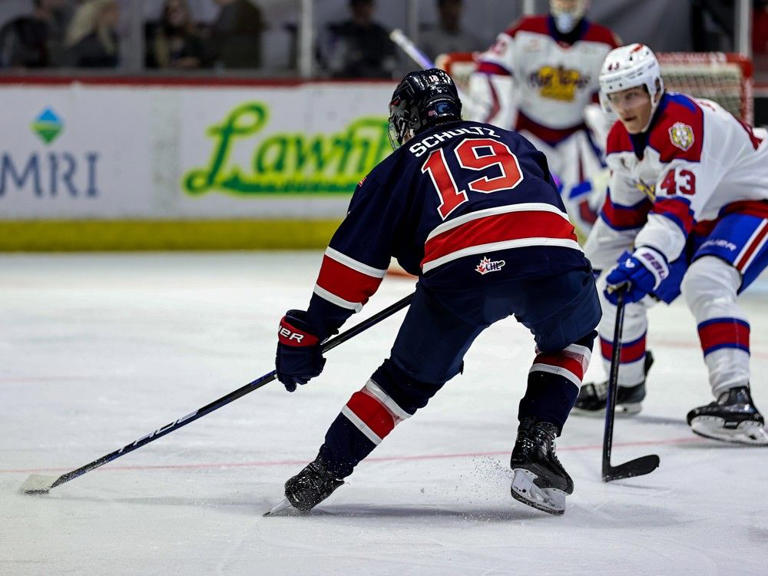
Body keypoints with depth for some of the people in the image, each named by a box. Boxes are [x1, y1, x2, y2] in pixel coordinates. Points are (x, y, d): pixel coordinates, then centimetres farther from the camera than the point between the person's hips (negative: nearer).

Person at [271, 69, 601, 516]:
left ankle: (323, 474, 15)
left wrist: (308, 331, 22)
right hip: (553, 255, 2)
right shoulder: (514, 143, 37)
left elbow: (356, 257, 19)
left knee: (409, 378, 19)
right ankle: (534, 451, 18)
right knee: (570, 340, 33)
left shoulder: (401, 165, 26)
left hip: (462, 268, -2)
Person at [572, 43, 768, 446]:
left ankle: (735, 400, -44)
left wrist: (646, 260, -53)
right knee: (617, 287, 8)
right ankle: (625, 384, 32)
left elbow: (677, 207, -41)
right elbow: (623, 212, 12)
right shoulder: (621, 139, -2)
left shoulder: (685, 122, -31)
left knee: (705, 281, -35)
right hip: (699, 222, 9)